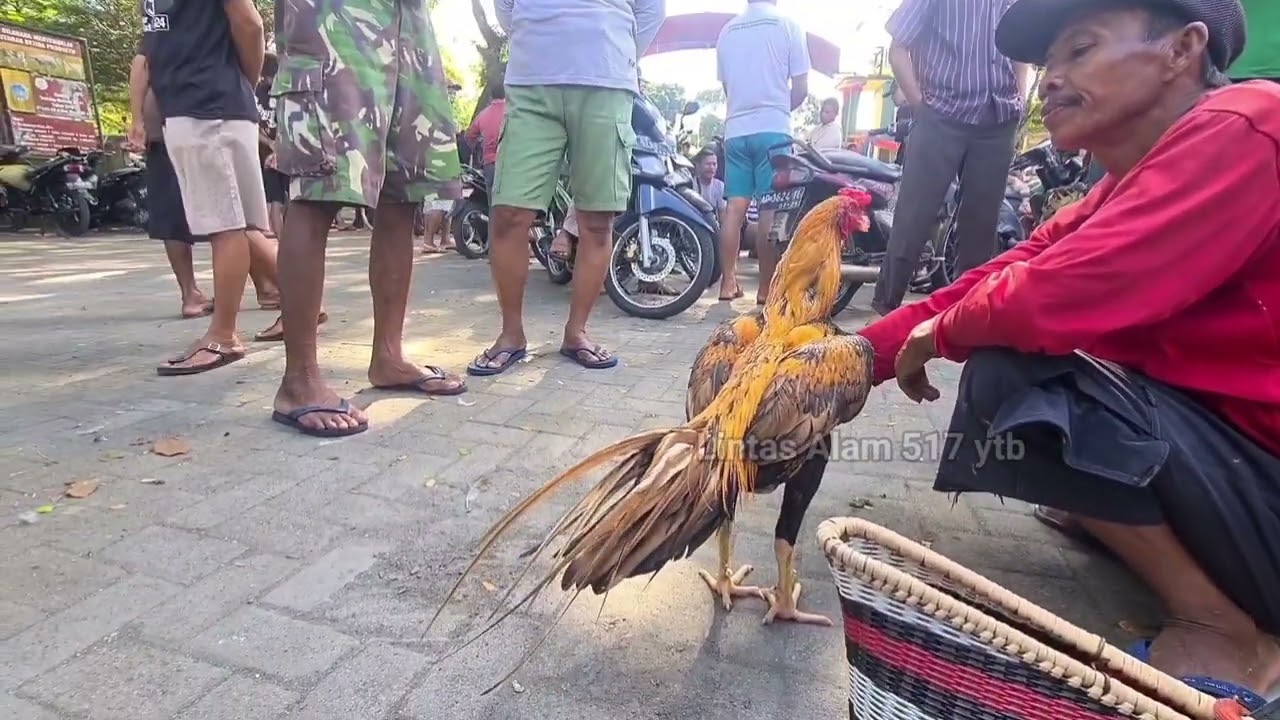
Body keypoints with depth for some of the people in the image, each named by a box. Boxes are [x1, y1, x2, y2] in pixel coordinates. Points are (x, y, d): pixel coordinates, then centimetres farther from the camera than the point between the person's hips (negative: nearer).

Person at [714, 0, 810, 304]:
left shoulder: (727, 30, 13)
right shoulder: (787, 25, 1)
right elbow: (801, 89, 1)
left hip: (735, 130, 4)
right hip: (773, 129, -4)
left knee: (735, 206, 3)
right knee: (770, 209, -5)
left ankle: (728, 282, 3)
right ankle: (766, 287, -4)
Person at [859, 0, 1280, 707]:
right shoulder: (1125, 188, 8)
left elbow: (1051, 297, -31)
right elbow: (991, 280, 4)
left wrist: (935, 336, -10)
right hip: (1221, 436, 9)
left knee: (1016, 374, -23)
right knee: (1006, 352, 13)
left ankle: (1223, 626, -7)